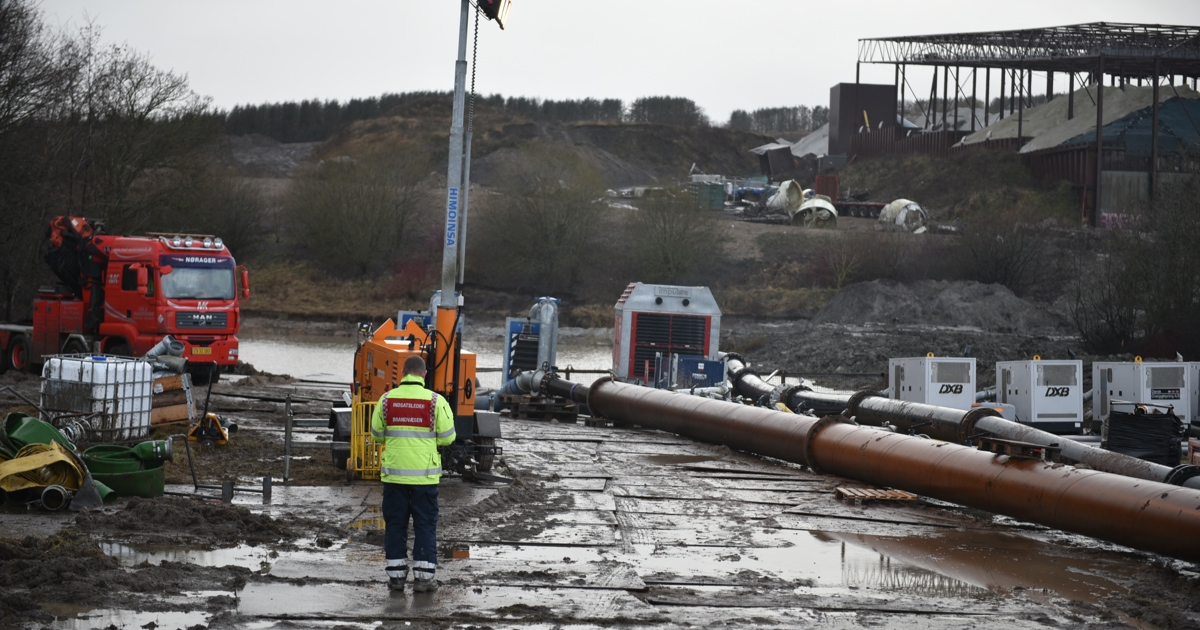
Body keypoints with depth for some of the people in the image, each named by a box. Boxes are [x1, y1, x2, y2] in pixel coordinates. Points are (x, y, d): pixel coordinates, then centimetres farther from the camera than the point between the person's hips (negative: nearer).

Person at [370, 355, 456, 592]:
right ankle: (423, 576, 5)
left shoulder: (387, 399, -2)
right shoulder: (435, 401, -8)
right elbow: (447, 436, -4)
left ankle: (396, 575, 12)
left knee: (395, 524, 10)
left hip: (394, 473, 2)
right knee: (425, 525, 6)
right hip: (424, 474, -2)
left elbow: (377, 434, 7)